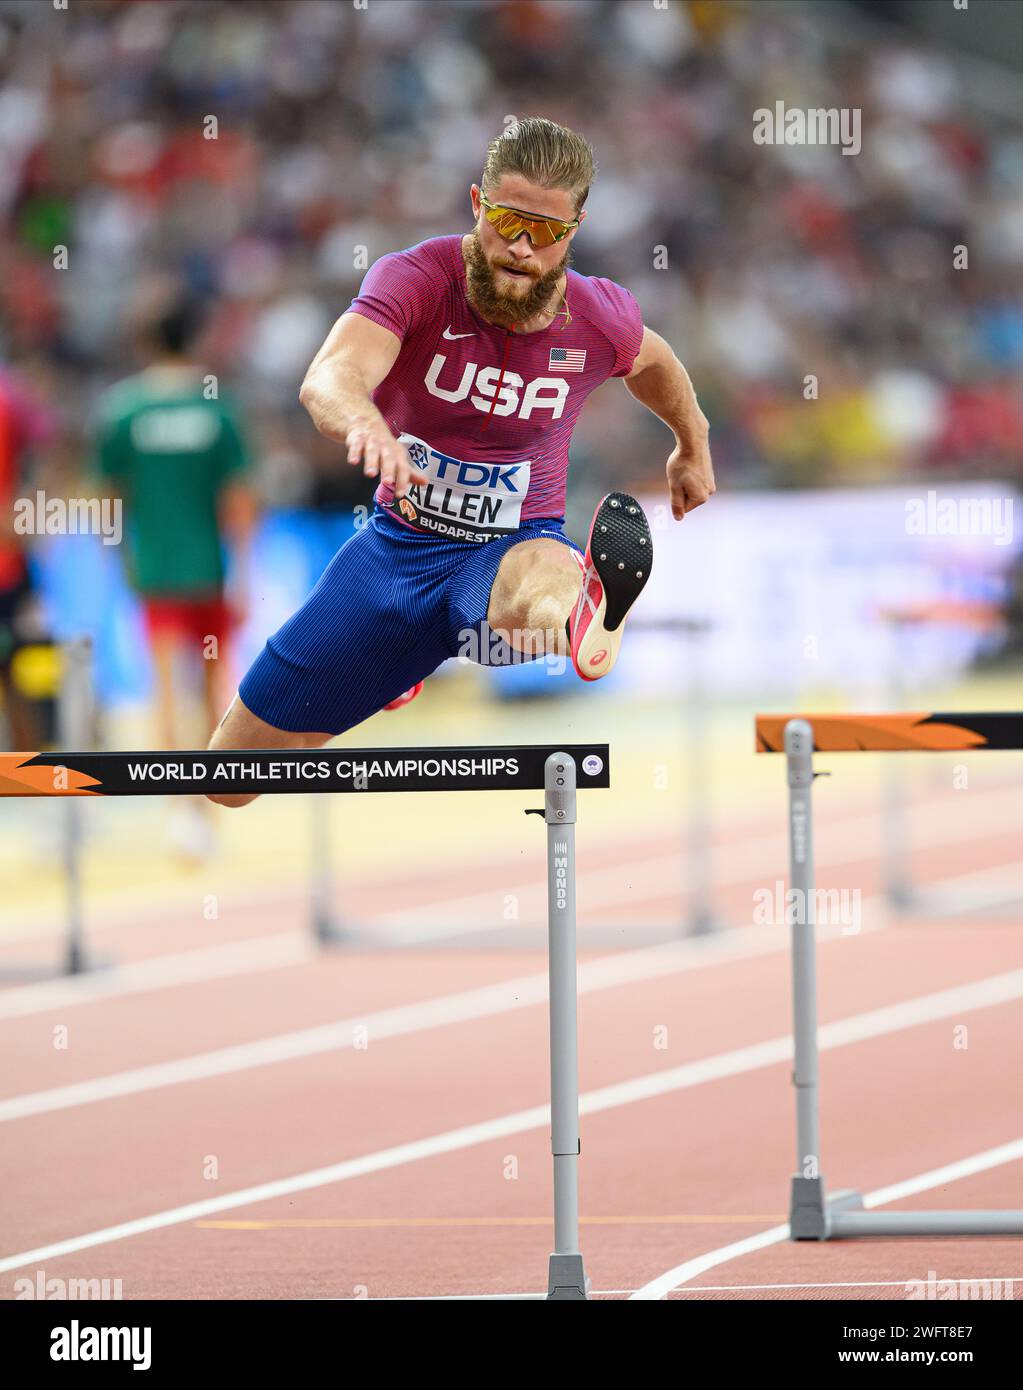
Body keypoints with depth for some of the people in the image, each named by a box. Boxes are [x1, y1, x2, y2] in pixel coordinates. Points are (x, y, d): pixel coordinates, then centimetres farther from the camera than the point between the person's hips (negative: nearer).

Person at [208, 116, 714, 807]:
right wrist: (364, 423, -62)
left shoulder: (602, 318, -9)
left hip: (516, 544, -1)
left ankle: (585, 620, -82)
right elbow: (329, 377, -39)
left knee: (541, 586, -44)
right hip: (397, 539, 1)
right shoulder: (416, 279, -18)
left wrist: (693, 446, 34)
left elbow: (652, 360, 19)